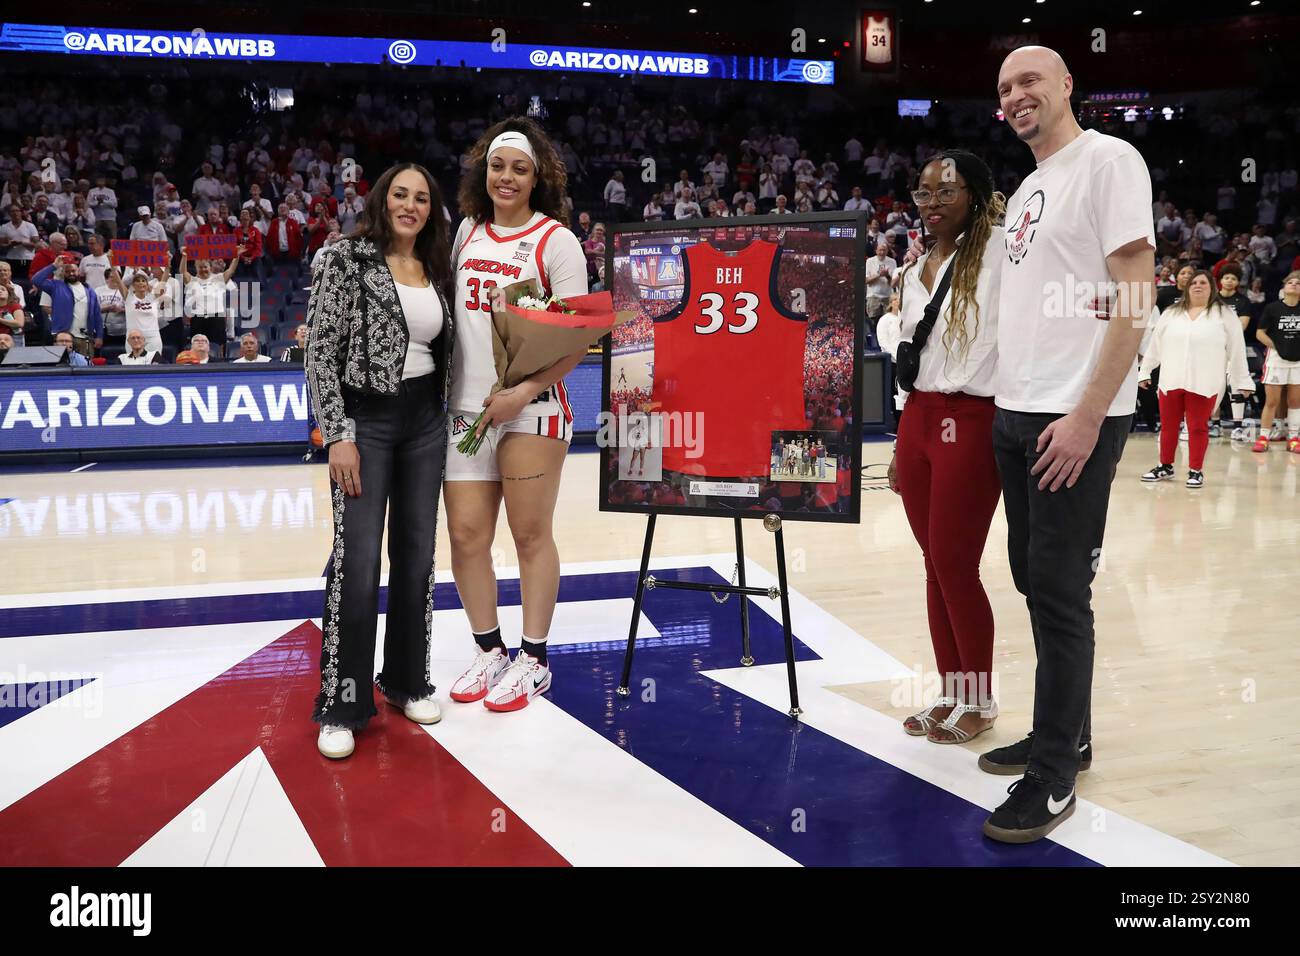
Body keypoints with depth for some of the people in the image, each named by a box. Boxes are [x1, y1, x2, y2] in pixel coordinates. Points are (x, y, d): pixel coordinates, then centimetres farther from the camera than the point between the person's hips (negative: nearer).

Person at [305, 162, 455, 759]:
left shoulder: (436, 271, 11)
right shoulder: (347, 258, -6)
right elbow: (321, 349, -10)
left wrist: (447, 419, 11)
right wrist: (337, 434, -15)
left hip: (426, 421, 6)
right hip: (366, 418, -5)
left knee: (416, 555, 9)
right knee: (358, 561, -8)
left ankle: (406, 679, 24)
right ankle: (341, 705, 3)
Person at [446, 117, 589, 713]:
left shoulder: (556, 240, -4)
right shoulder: (468, 230, 13)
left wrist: (523, 393, -18)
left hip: (531, 409, -5)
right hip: (466, 406, 5)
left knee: (531, 535, 3)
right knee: (466, 535, 4)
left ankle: (533, 660, 17)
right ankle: (488, 650, 22)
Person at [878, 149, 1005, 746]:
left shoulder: (998, 250, -3)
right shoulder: (913, 274, 15)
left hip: (971, 423, -6)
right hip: (917, 422, 7)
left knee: (956, 566, -2)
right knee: (935, 564, 10)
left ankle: (979, 702, 15)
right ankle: (951, 693, 23)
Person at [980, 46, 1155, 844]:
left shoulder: (1108, 159, -7)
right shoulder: (1028, 190, 18)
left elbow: (1136, 294, -14)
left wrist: (1086, 415, -20)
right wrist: (1010, 399, 13)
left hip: (1074, 418, -8)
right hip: (1014, 412, 8)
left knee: (1060, 591, -5)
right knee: (1035, 582, 13)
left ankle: (1056, 778, 4)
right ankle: (1066, 736, 26)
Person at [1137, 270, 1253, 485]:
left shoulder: (1225, 314, 2)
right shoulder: (1171, 313, 10)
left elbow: (1236, 349, 1)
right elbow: (1155, 344, 15)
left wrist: (1242, 380, 0)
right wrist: (1144, 371, 14)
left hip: (1204, 384, -3)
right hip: (1170, 381, 3)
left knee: (1198, 427, 2)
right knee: (1168, 425, 11)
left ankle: (1196, 471, 11)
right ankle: (1165, 466, 24)